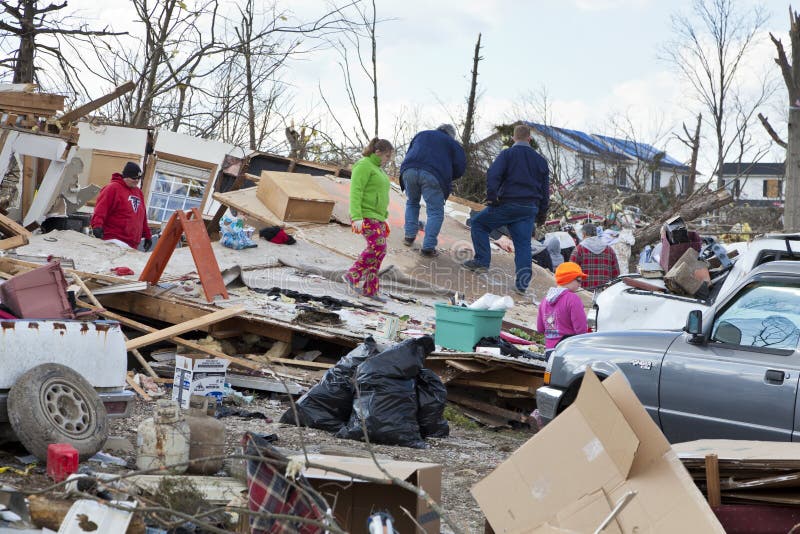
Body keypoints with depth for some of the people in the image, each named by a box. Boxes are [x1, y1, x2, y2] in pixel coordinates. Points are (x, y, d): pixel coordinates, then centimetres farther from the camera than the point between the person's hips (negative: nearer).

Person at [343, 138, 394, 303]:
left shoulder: (377, 169, 21)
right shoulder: (364, 166, -8)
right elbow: (355, 192, -17)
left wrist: (383, 220, 23)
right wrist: (357, 217, -26)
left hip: (377, 217, 9)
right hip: (365, 216, -9)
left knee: (379, 252, 3)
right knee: (377, 246, -22)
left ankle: (370, 289, 5)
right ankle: (353, 276, -14)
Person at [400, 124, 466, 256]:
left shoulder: (422, 135, 32)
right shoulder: (452, 143, 22)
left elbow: (409, 155, 32)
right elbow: (460, 165, 13)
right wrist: (447, 178, 27)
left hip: (409, 170, 3)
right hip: (433, 175, -3)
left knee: (412, 203, 28)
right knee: (435, 211, 6)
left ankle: (409, 236, 25)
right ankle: (428, 247, -2)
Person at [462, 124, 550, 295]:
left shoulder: (507, 154, -1)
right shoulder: (540, 159, 13)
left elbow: (493, 174, -17)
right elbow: (545, 188, 17)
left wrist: (492, 197, -12)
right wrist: (542, 213, 22)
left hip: (507, 204, -4)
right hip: (529, 209, 4)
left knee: (478, 223, 13)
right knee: (523, 244, 5)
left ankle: (482, 260, 4)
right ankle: (522, 284, -1)